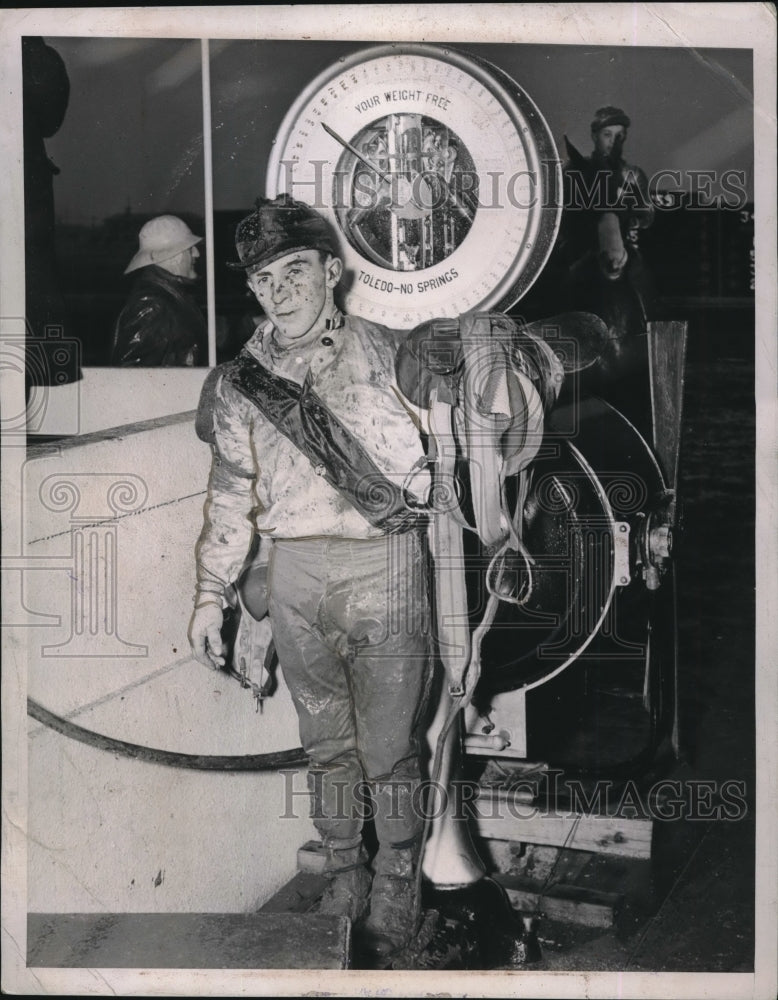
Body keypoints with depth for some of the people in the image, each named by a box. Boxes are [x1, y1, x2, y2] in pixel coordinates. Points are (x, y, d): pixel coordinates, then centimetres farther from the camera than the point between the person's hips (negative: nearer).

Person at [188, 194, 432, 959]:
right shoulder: (240, 381, 5)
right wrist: (212, 595, 9)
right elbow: (231, 496, 10)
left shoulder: (388, 354, -3)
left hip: (383, 567, -3)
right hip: (293, 578, 3)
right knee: (325, 743, 16)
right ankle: (342, 876, 35)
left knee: (387, 748, 5)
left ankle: (396, 886, 26)